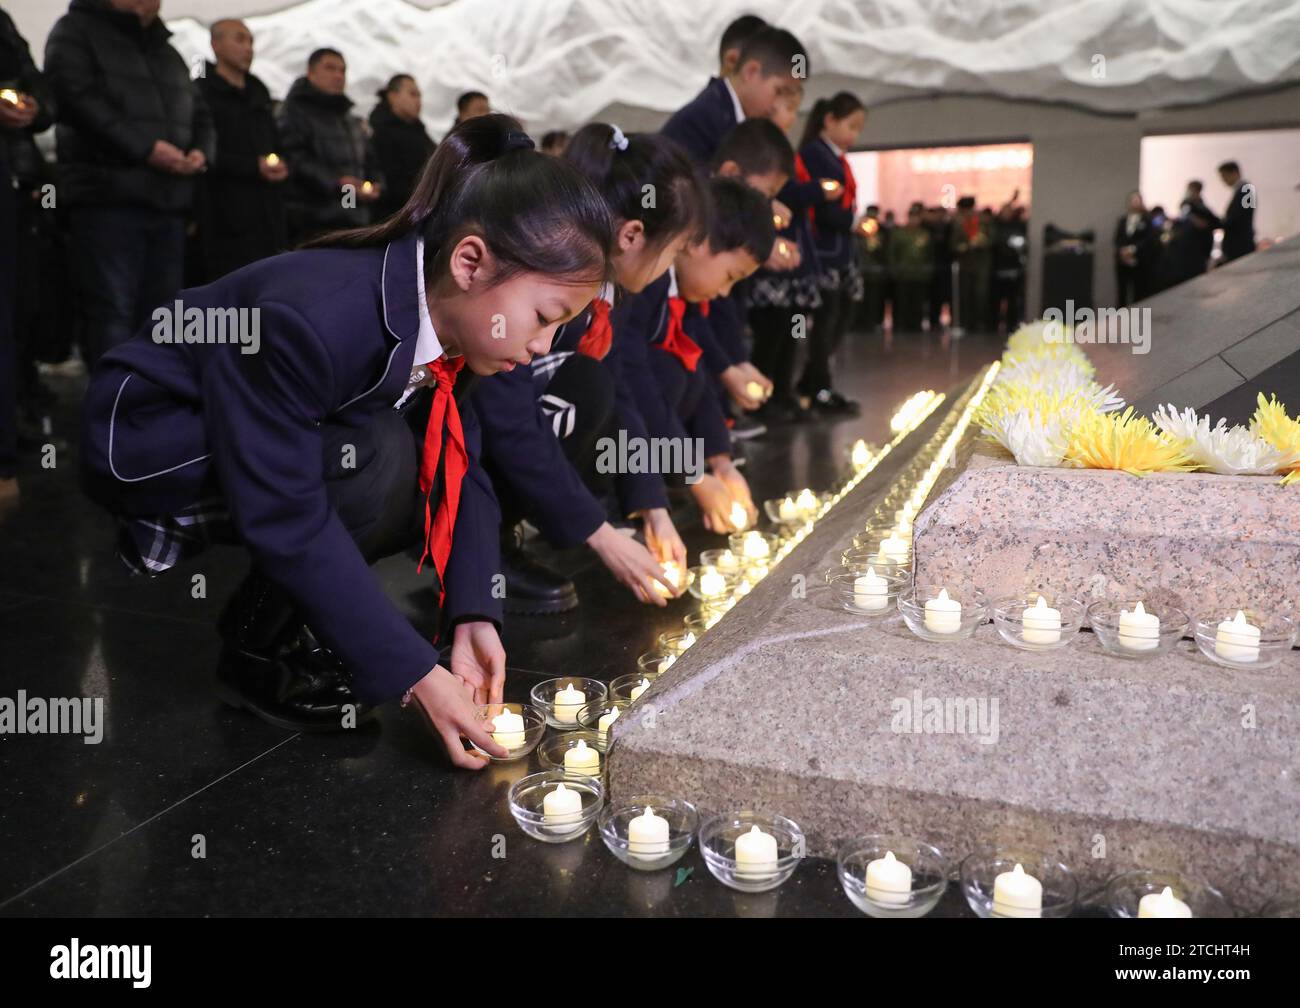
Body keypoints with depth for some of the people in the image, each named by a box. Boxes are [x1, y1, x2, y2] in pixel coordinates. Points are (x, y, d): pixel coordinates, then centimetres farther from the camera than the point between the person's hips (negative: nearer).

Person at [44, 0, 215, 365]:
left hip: (169, 201, 6)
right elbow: (76, 98, -9)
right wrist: (143, 147, -17)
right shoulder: (76, 31, 6)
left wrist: (201, 152, 1)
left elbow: (200, 114, 24)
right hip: (107, 198, -6)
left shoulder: (168, 52, 27)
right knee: (112, 312, -10)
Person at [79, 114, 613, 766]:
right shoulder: (317, 318, -36)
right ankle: (257, 654, -10)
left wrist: (472, 615, -23)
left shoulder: (449, 318, -13)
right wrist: (414, 674, -34)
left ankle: (294, 624, 3)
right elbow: (284, 518, -35)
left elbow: (459, 468, -11)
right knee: (379, 459, -30)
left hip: (277, 442, 7)